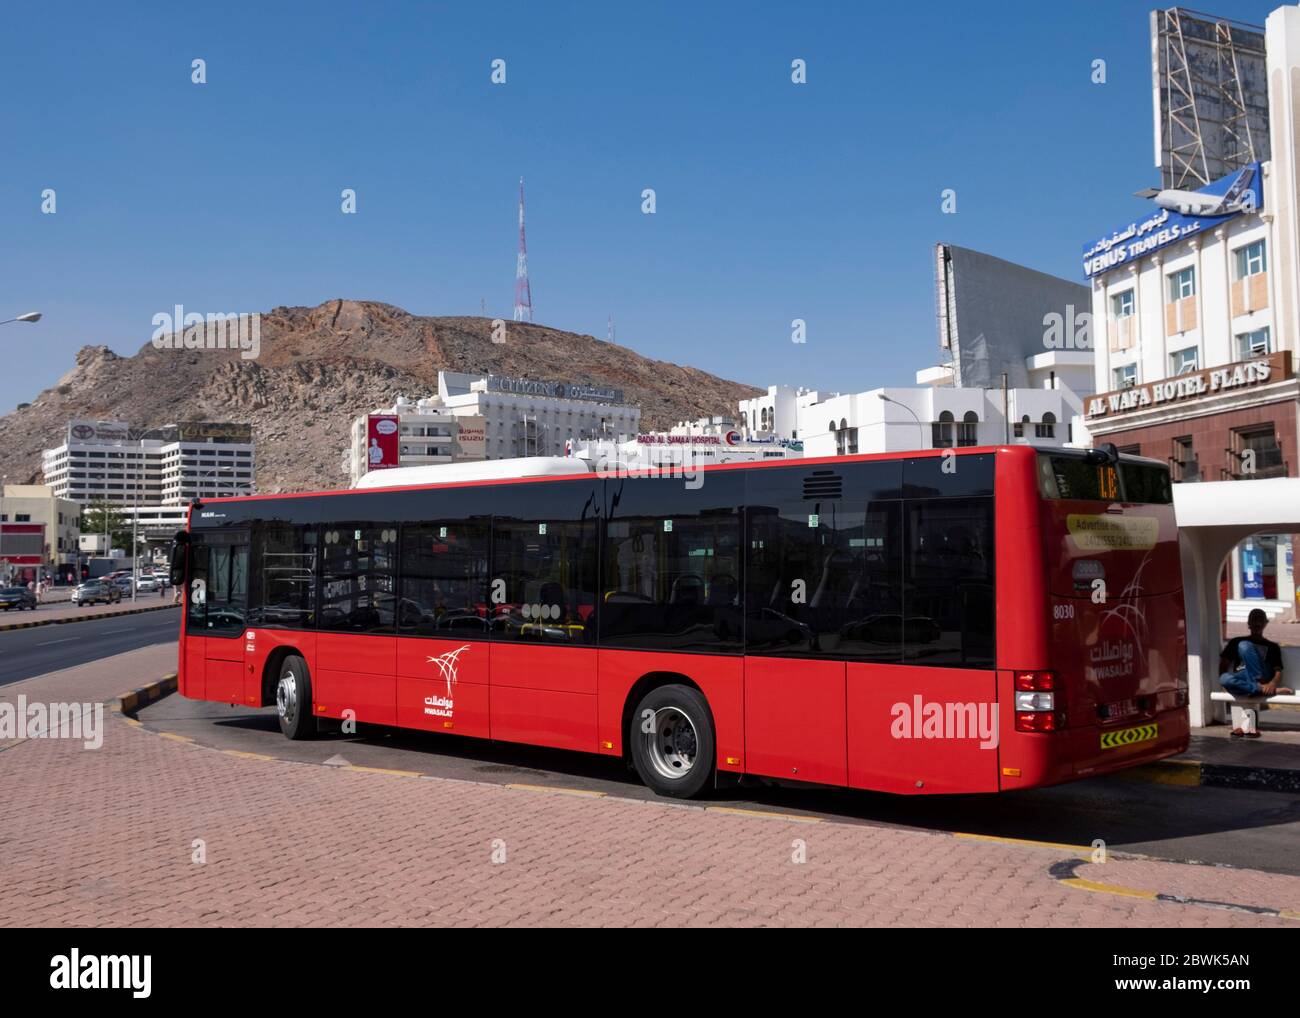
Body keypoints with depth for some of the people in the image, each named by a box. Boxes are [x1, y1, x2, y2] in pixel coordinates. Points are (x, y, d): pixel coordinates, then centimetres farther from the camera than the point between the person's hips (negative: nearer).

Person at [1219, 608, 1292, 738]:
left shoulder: (1272, 647, 21)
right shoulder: (1236, 641, 24)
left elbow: (1278, 672, 5)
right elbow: (1223, 664, 16)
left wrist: (1273, 683, -18)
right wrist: (1225, 679, -6)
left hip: (1261, 679, -1)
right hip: (1242, 680, 1)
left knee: (1244, 645, -25)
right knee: (1225, 679, -38)